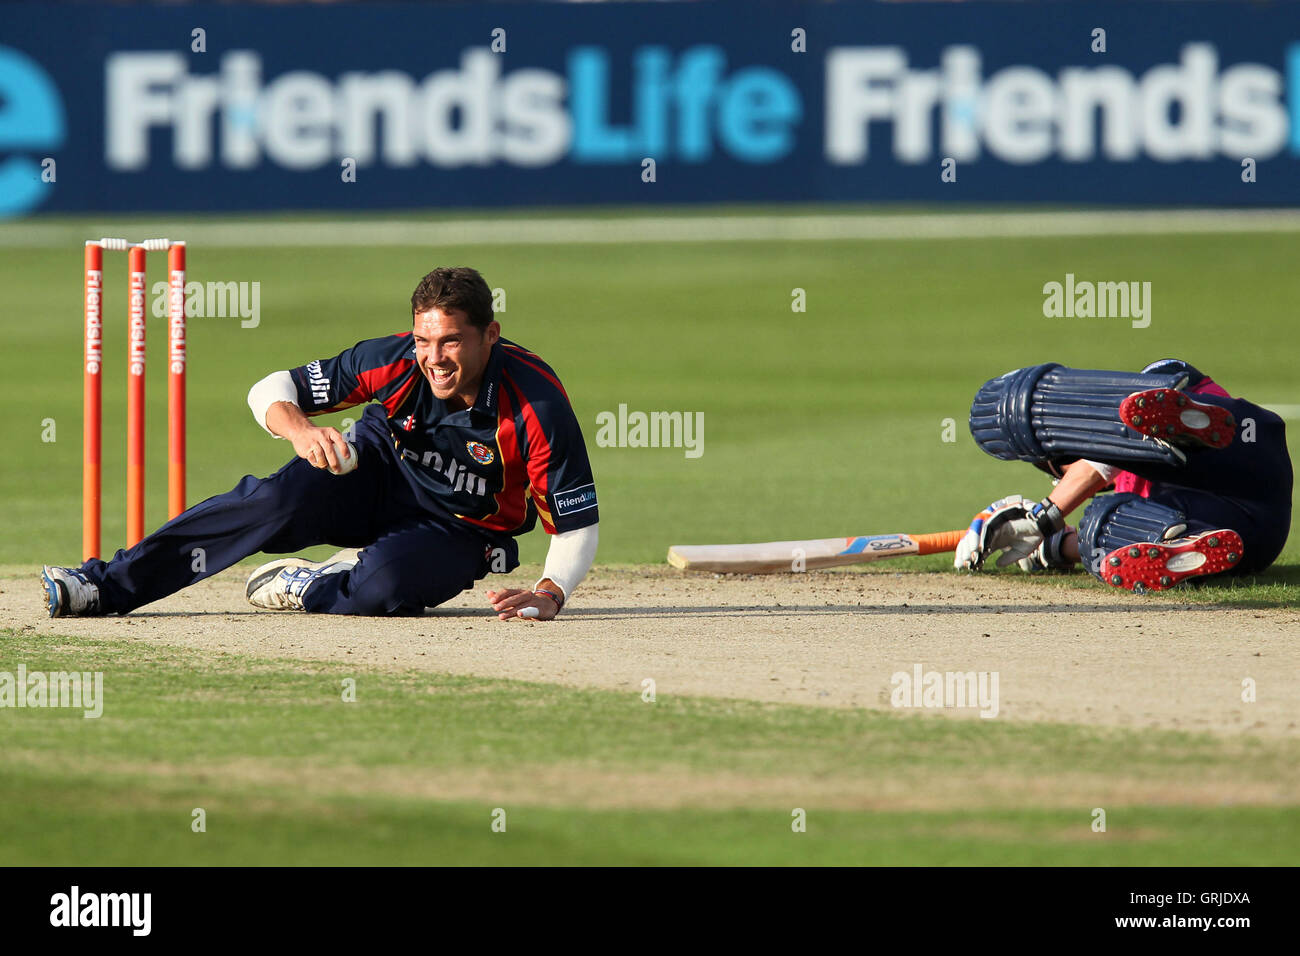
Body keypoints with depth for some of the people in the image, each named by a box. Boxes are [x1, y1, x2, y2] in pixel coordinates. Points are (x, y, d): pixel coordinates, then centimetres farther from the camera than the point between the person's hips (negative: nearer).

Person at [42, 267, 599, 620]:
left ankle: (310, 589, 0)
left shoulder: (537, 404, -29)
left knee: (384, 584, -36)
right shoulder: (396, 361, -21)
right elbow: (270, 391, -14)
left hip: (460, 529, -2)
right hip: (378, 470, 2)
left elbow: (578, 524, -23)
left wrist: (549, 594, -41)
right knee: (277, 501, -26)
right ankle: (106, 586, -24)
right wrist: (300, 429, -36)